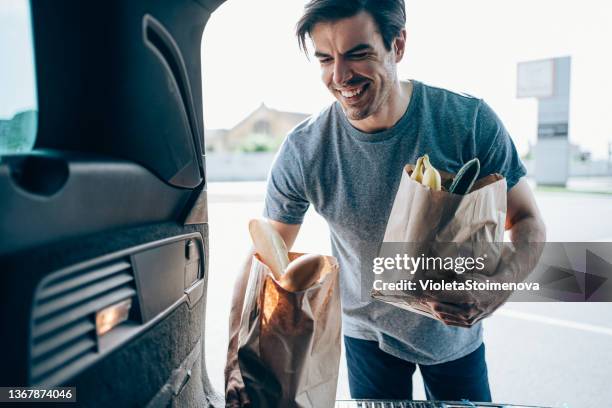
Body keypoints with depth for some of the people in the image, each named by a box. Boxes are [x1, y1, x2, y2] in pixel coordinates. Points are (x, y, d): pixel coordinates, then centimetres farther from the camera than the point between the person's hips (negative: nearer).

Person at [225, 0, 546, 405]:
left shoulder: (470, 121, -22)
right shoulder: (303, 150, -22)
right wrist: (238, 350, -24)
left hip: (457, 333, 1)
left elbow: (528, 221, -12)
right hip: (368, 335, 0)